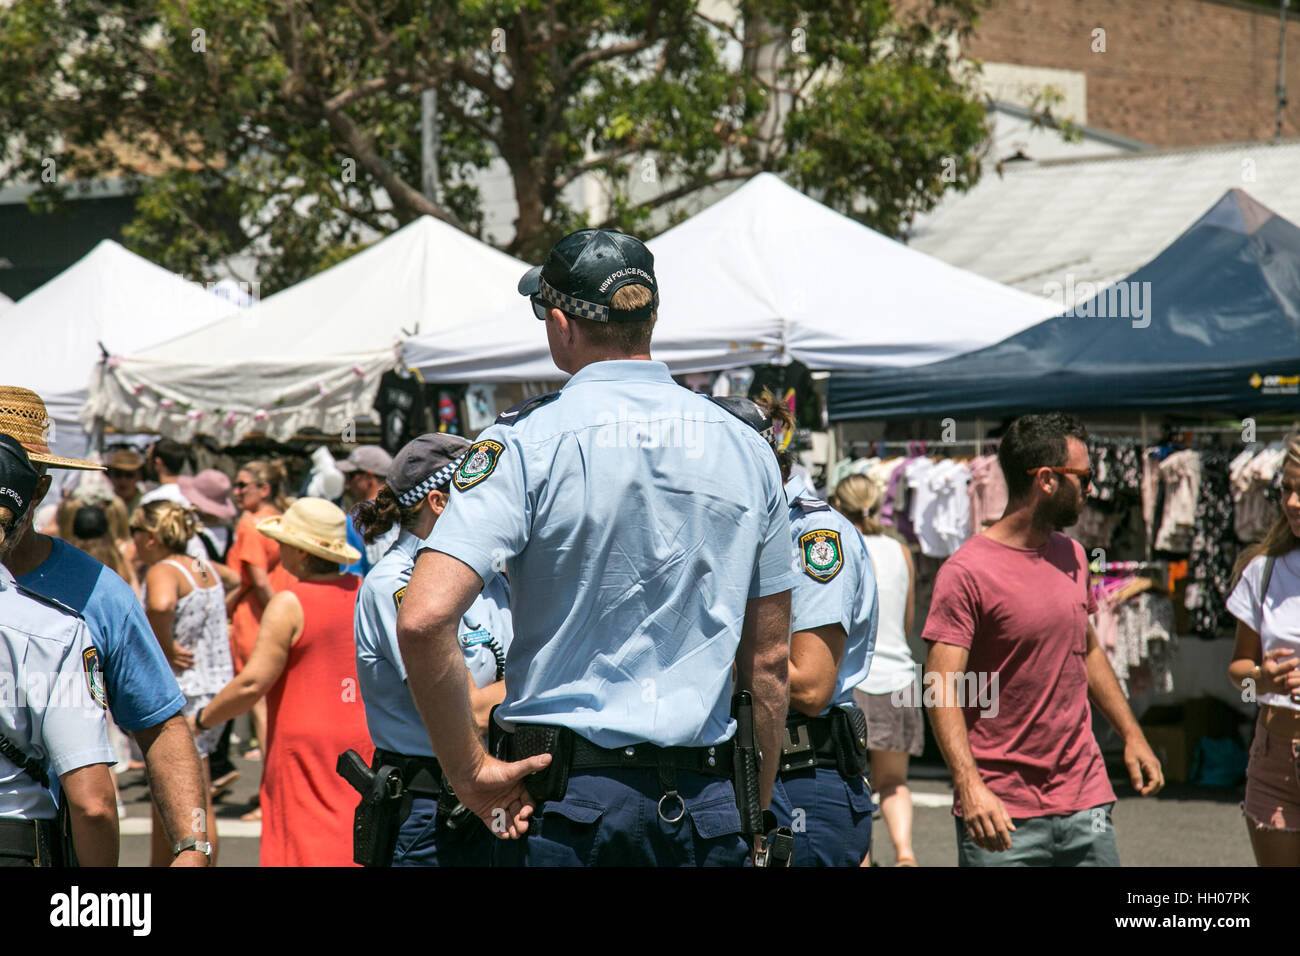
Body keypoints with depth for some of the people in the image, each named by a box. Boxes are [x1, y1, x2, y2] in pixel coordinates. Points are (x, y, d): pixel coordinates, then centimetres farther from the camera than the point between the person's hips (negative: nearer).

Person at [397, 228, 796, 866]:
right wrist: (755, 822, 18)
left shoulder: (529, 442, -7)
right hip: (706, 803, 3)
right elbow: (769, 662, 11)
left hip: (565, 795, -3)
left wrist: (470, 772, -11)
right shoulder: (745, 448, 6)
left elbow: (424, 620, -20)